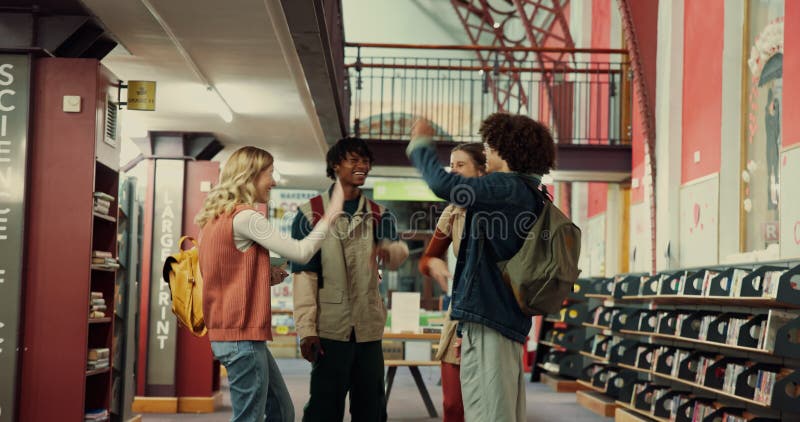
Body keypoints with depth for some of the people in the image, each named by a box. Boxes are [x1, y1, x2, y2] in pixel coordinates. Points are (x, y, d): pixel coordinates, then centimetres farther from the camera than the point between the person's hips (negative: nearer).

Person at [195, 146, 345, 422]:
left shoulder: (219, 217, 14)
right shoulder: (245, 217, -15)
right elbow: (301, 253, -14)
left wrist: (267, 278, 8)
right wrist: (331, 214, -5)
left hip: (230, 331, 10)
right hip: (243, 335, -10)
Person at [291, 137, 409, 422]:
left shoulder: (379, 216, 10)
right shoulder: (311, 214, -2)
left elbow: (399, 252, -9)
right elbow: (304, 275, -7)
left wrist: (390, 250, -34)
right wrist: (306, 328, -14)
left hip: (369, 328, 4)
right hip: (329, 328, -4)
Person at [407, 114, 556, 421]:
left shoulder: (509, 188, -10)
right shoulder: (529, 196, 19)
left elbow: (445, 185, -23)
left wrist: (420, 145, -4)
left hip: (489, 317, -10)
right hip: (507, 320, 10)